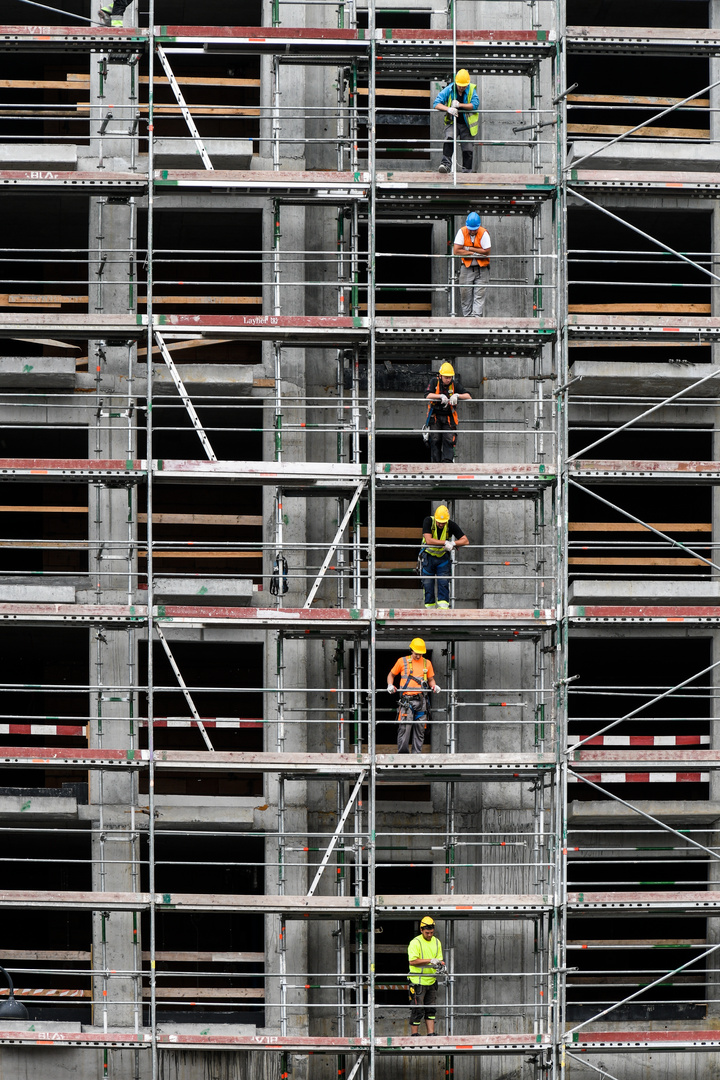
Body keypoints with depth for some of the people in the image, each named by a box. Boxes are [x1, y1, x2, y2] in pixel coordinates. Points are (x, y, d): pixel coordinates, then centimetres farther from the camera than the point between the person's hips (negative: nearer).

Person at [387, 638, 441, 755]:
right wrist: (390, 685, -1)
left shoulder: (427, 663, 14)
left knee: (420, 728, 3)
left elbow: (431, 679, 24)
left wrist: (434, 686, 2)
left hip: (421, 700, 3)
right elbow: (391, 675, 17)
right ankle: (402, 752, -8)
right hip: (407, 699, -3)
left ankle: (416, 753, 8)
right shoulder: (402, 661, 7)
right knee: (405, 727, -12)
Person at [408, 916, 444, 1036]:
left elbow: (439, 959, 15)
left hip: (431, 981, 6)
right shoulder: (415, 942, -10)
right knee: (417, 1009, -4)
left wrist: (440, 965, -10)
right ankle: (415, 1034, 4)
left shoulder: (436, 942, 11)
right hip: (418, 980, -6)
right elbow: (412, 961, -19)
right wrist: (430, 961, -23)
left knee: (431, 1009, 8)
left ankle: (431, 1034, 11)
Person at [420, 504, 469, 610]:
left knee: (444, 583, -11)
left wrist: (453, 543, -30)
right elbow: (428, 540, -27)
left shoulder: (451, 525, -13)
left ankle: (443, 608, -14)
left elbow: (465, 541, -13)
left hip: (443, 557, 0)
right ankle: (430, 608, 10)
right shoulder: (428, 521, -18)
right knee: (428, 584, 0)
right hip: (429, 556, 0)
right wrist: (445, 543, -30)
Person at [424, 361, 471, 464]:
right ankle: (436, 462, 3)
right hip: (435, 416, 0)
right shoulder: (434, 381, -4)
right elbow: (427, 396, -17)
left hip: (449, 417, 0)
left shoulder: (455, 384, -2)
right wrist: (441, 396, -29)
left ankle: (447, 460, -14)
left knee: (449, 440, -11)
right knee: (435, 440, -2)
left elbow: (468, 396, -6)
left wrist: (457, 395, -24)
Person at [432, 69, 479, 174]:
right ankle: (446, 164, -34)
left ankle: (467, 171, 16)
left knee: (467, 148, 2)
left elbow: (475, 104, -19)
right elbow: (436, 104, -10)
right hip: (453, 122, 0)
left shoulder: (471, 90, -7)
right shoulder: (449, 90, -7)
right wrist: (448, 109, -29)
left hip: (467, 123, 0)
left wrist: (459, 105, -29)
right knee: (449, 139, -28)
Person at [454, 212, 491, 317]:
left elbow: (486, 252, -17)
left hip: (482, 268, -2)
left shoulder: (484, 233, -11)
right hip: (467, 268, 2)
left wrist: (469, 248, -14)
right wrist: (474, 253, -14)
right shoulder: (462, 232, -6)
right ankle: (467, 316, 8)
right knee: (465, 293, 0)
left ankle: (476, 315, -13)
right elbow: (456, 251, -12)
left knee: (479, 294, -10)